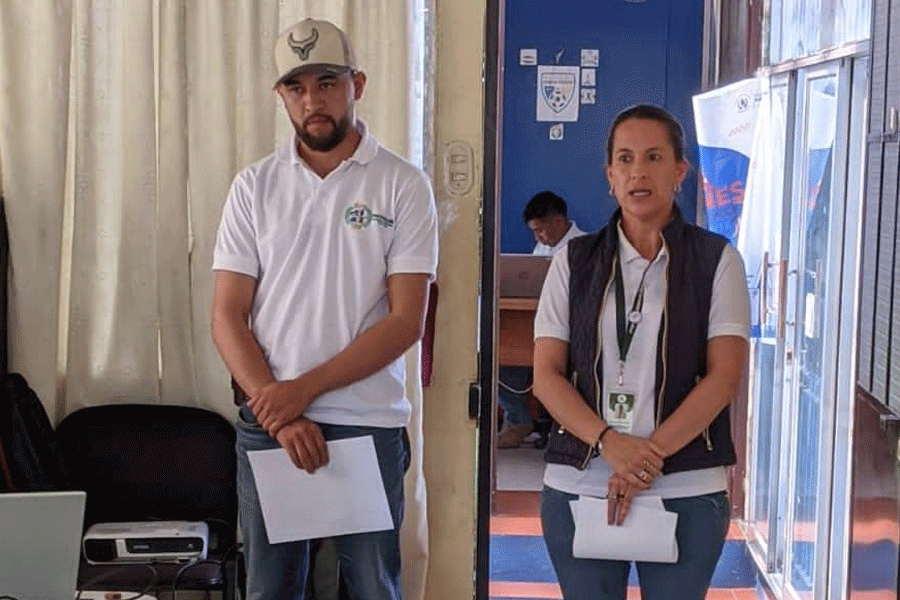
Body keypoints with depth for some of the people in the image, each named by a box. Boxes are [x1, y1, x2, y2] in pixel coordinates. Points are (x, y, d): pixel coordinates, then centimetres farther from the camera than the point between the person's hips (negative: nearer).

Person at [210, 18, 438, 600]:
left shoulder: (403, 185, -2)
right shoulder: (255, 185, 4)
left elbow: (407, 321, -8)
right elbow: (228, 316, 1)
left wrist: (303, 390, -14)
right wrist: (278, 413, -11)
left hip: (368, 425, -2)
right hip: (267, 423, 2)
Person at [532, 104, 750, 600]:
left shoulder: (717, 260, 2)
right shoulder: (574, 262, 7)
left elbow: (724, 376, -6)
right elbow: (546, 375, 0)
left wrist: (651, 454, -16)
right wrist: (610, 443, -16)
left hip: (688, 492, -1)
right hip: (578, 486, 2)